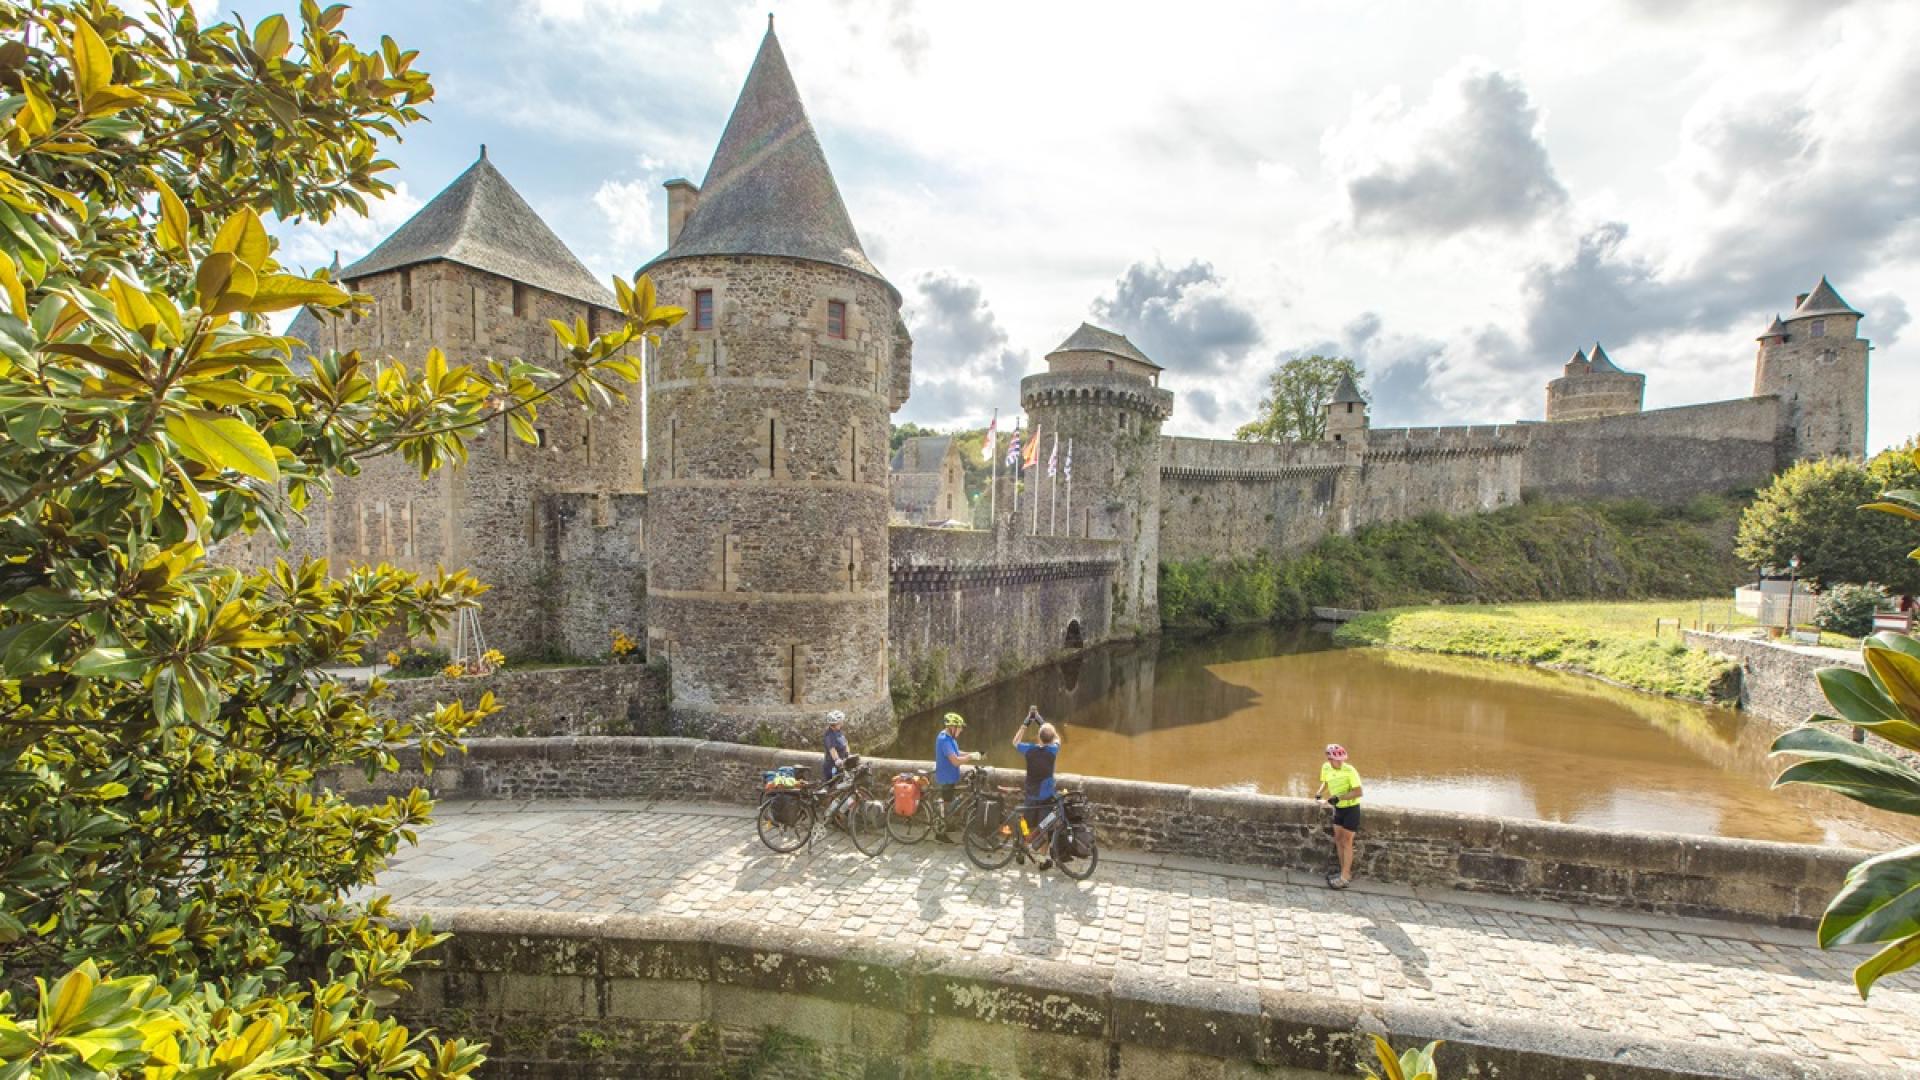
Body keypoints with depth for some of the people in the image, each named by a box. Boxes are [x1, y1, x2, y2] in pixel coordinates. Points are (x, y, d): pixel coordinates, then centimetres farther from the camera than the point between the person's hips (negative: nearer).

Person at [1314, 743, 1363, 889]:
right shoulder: (1326, 768, -4)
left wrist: (1339, 797, -32)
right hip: (1338, 808, 6)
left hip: (1351, 809, -6)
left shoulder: (1350, 771, -23)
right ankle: (1344, 871, 26)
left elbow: (1359, 792, -26)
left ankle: (1345, 877, 4)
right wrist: (1320, 793, 0)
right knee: (1338, 840, 12)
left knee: (1346, 842, -2)